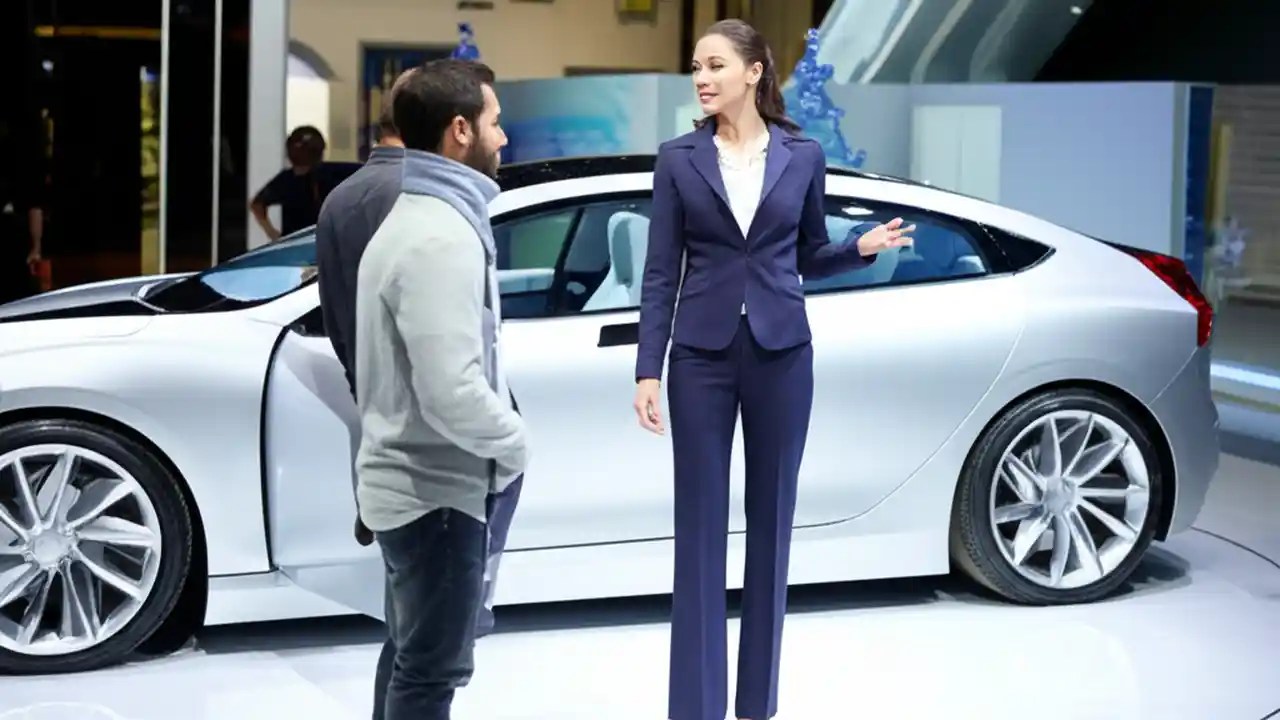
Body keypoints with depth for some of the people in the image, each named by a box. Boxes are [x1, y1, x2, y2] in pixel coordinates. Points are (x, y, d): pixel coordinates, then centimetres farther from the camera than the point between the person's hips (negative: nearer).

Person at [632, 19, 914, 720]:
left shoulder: (802, 156, 3)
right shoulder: (678, 158, 0)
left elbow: (809, 258, 13)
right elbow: (660, 272, -1)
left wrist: (862, 246, -7)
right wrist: (647, 371, -7)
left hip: (781, 352, 1)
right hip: (701, 353, -1)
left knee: (771, 525, 7)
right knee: (699, 530, 0)